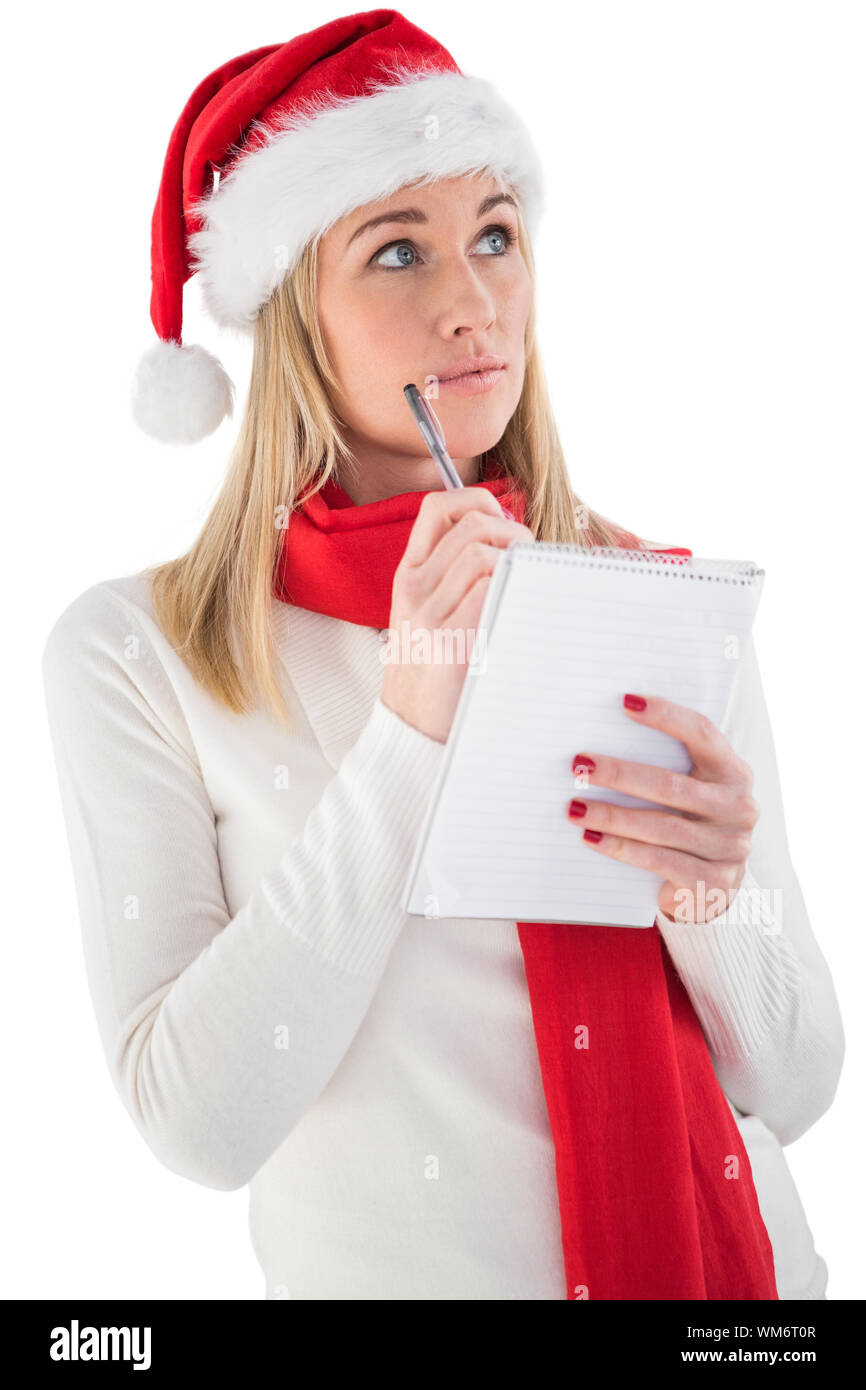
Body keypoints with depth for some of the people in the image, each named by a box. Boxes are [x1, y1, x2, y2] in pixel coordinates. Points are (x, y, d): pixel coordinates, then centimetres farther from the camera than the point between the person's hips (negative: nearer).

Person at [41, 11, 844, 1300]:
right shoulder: (136, 651, -6)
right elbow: (200, 1123, -15)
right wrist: (411, 727, -19)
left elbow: (797, 1088, 2)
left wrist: (715, 888, -17)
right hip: (400, 1262, -1)